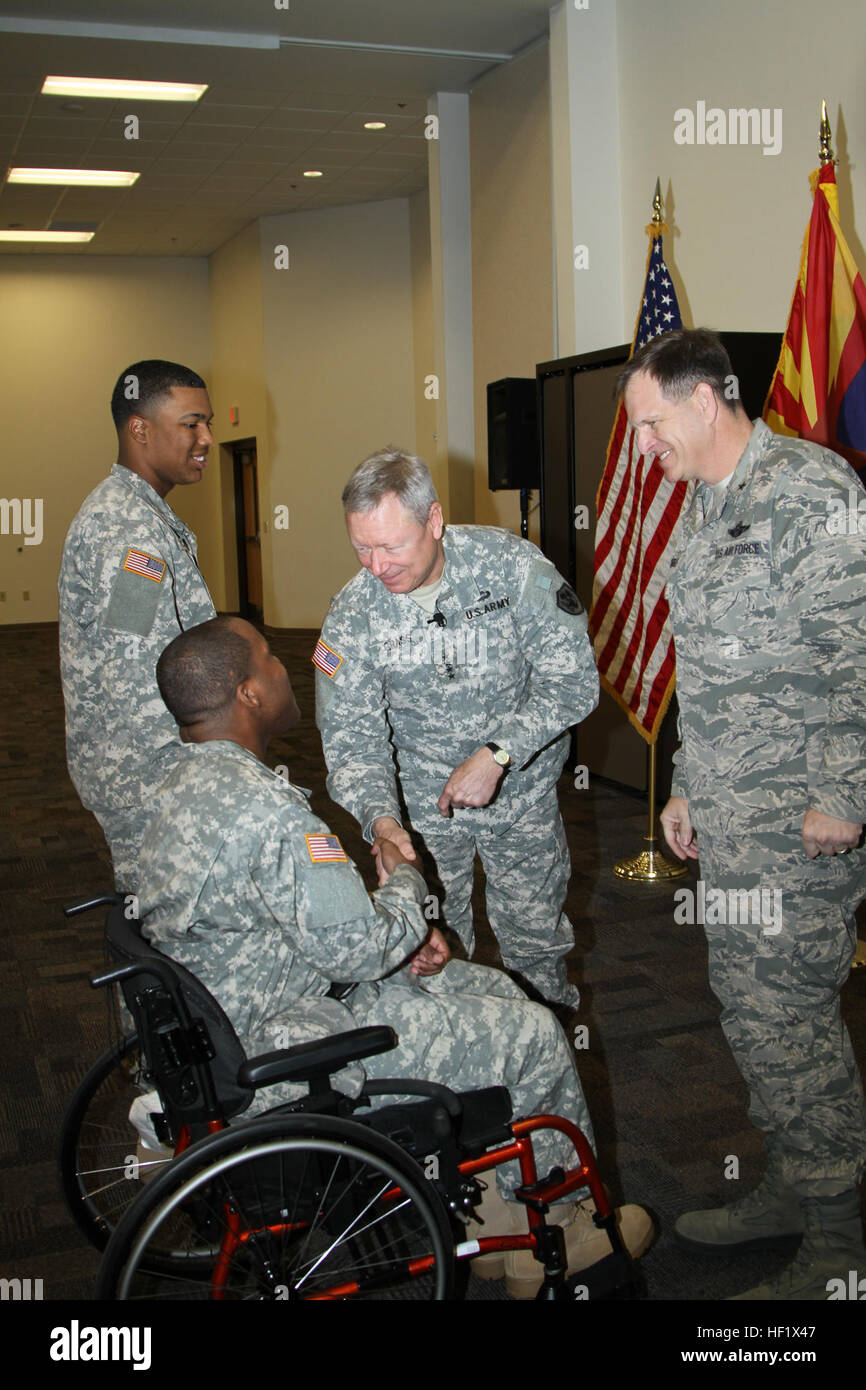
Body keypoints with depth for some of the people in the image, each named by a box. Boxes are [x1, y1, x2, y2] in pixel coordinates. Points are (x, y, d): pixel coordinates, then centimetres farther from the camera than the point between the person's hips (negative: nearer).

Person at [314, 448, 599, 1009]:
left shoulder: (510, 563, -19)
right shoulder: (351, 617, -15)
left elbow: (573, 682, -18)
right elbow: (352, 738, -11)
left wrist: (496, 754, -27)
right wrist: (380, 818, -30)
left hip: (522, 787, 0)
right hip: (424, 799, 1)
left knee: (535, 932, 12)